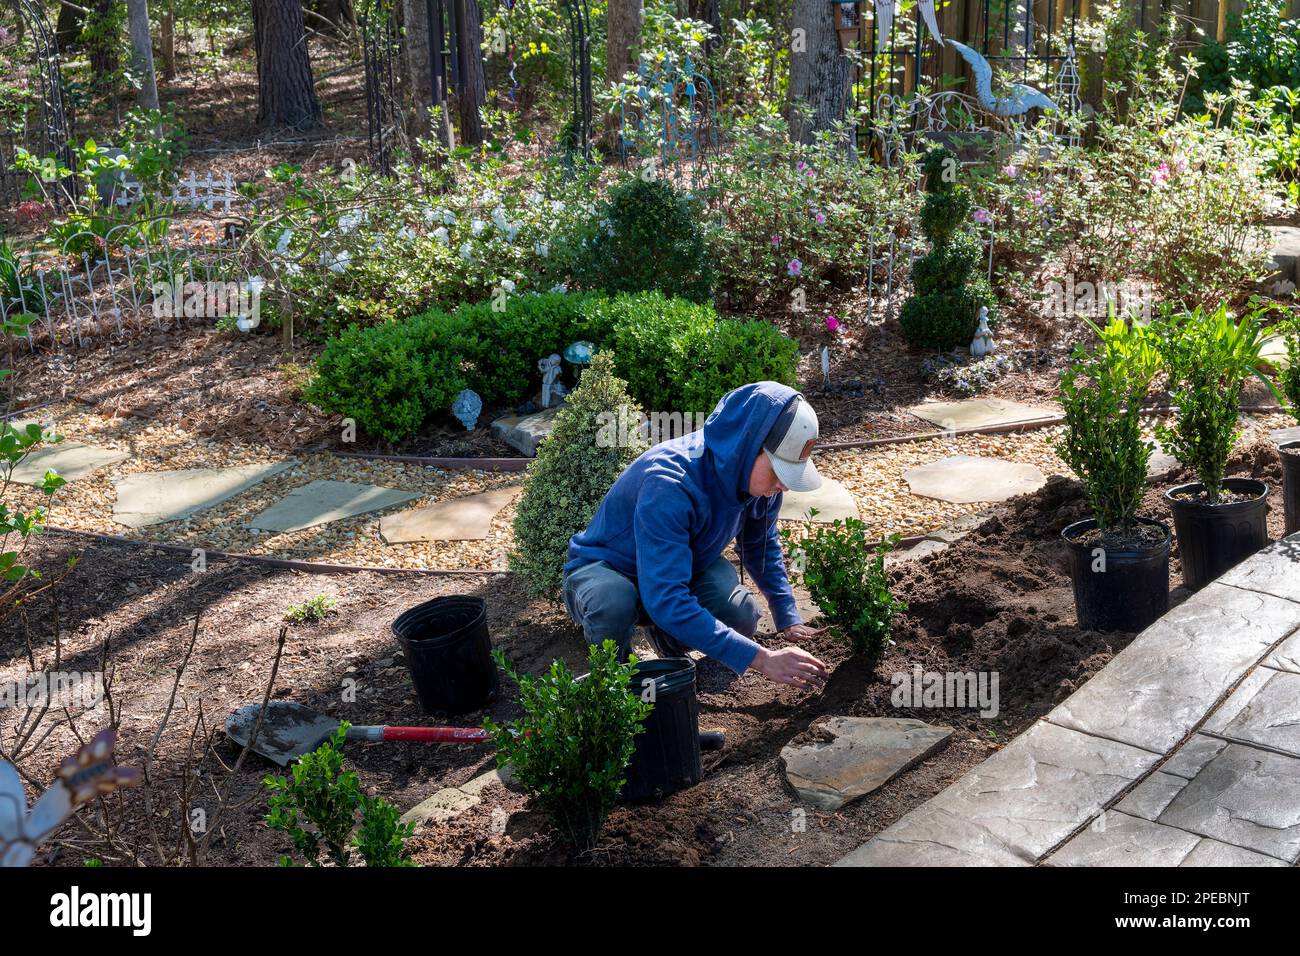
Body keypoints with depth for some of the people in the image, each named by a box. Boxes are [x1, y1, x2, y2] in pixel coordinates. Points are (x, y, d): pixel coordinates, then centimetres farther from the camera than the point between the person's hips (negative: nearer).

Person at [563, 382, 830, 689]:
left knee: (741, 615, -24)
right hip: (605, 570, -6)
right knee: (614, 604, -41)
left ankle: (669, 639, 10)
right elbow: (666, 600, -45)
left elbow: (762, 547, 6)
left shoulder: (758, 473, -16)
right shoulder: (669, 484, -39)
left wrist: (789, 621, -3)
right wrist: (761, 659, -46)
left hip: (686, 567, 6)